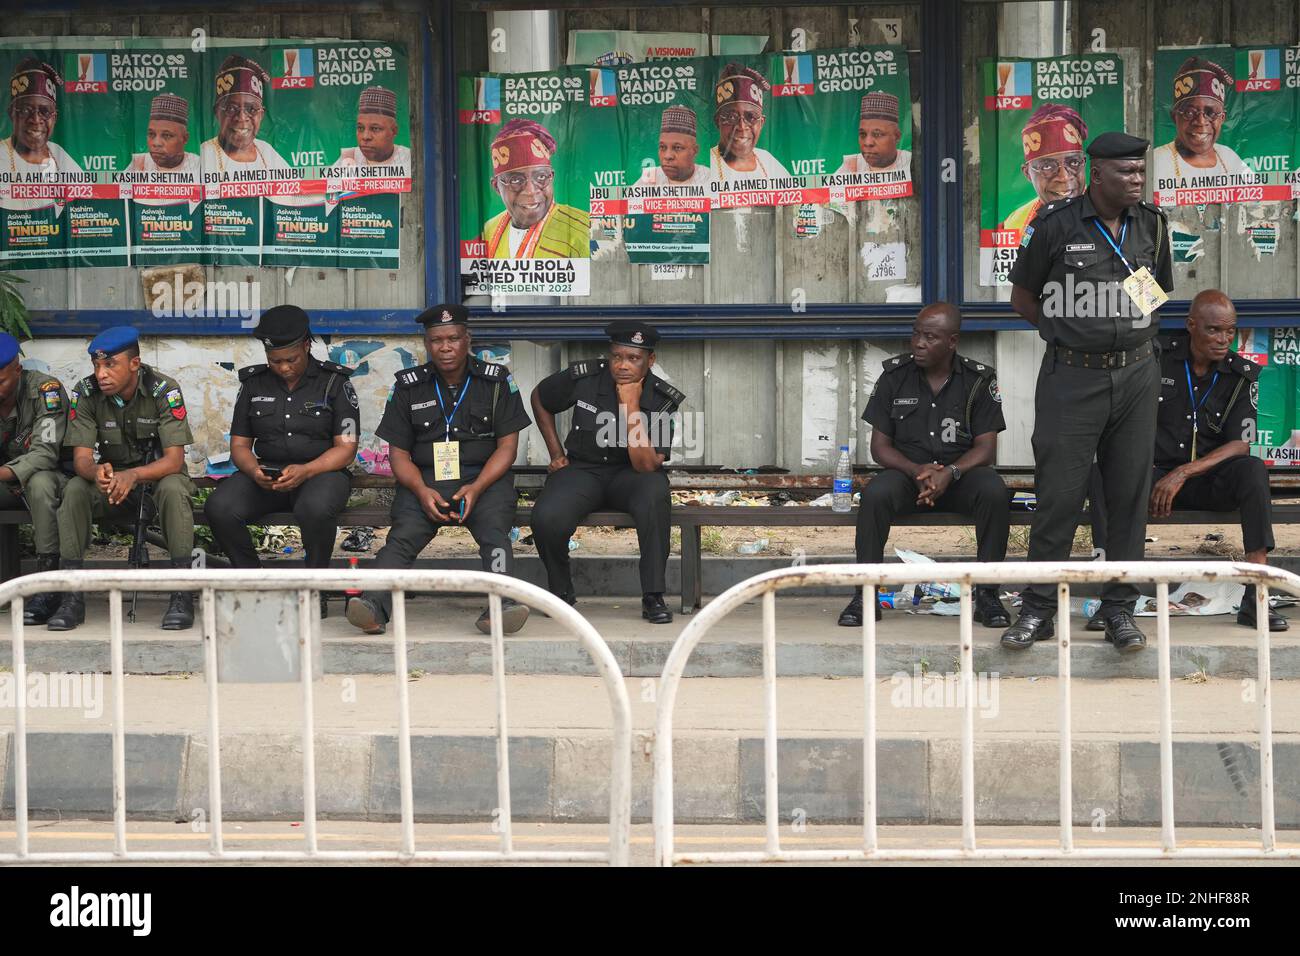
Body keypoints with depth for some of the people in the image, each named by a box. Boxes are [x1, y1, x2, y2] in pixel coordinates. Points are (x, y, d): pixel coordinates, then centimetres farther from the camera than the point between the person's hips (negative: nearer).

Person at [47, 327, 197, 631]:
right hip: (111, 480, 3)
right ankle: (72, 597, -24)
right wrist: (97, 472, -40)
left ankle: (182, 594, -30)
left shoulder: (163, 390, -18)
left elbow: (174, 459, -23)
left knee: (173, 488, -36)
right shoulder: (86, 393, -10)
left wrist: (133, 475, -44)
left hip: (158, 474, -3)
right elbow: (81, 458, -14)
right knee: (75, 489, -27)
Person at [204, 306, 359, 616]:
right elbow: (239, 445, 11)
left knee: (316, 508, -40)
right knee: (219, 507, -27)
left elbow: (346, 447, -4)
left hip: (321, 471, -3)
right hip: (266, 475, 3)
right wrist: (254, 471, -13)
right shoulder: (253, 383, 11)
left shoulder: (334, 382, 2)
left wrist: (305, 471, -21)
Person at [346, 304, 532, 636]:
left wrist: (476, 488, -14)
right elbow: (398, 452, 9)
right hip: (424, 481, 1)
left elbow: (507, 446, 3)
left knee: (494, 531, -31)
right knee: (403, 536, -27)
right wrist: (422, 490, -12)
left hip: (484, 479, 0)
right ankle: (375, 604, -45)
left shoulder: (496, 381, 8)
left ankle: (503, 604, -49)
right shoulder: (409, 387, 11)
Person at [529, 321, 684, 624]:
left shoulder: (662, 399, -11)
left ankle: (653, 596, -25)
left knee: (655, 491, -38)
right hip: (581, 469, 1)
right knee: (547, 518, -31)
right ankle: (560, 591, 3)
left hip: (629, 474, -1)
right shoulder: (583, 377, -8)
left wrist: (631, 407, -25)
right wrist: (556, 452, 10)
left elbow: (646, 465, -22)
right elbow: (539, 399, 14)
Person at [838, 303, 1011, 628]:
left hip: (960, 475, 0)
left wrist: (950, 473, -25)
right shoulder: (895, 375, 1)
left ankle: (987, 594, -21)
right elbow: (880, 446, 1)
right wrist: (916, 471, -19)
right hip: (907, 471, 0)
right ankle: (866, 594, -22)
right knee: (875, 494, -32)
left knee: (994, 491, -32)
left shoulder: (979, 379, -1)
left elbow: (986, 448, -5)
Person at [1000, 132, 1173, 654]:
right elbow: (1023, 297, 6)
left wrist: (1131, 332, 8)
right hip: (1072, 377, -3)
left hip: (1135, 374, 4)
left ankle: (1119, 609, 15)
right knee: (1059, 494, -2)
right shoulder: (1056, 224, -4)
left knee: (1130, 493, 5)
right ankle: (1038, 610, 8)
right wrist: (1073, 332, 1)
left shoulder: (1152, 224, 7)